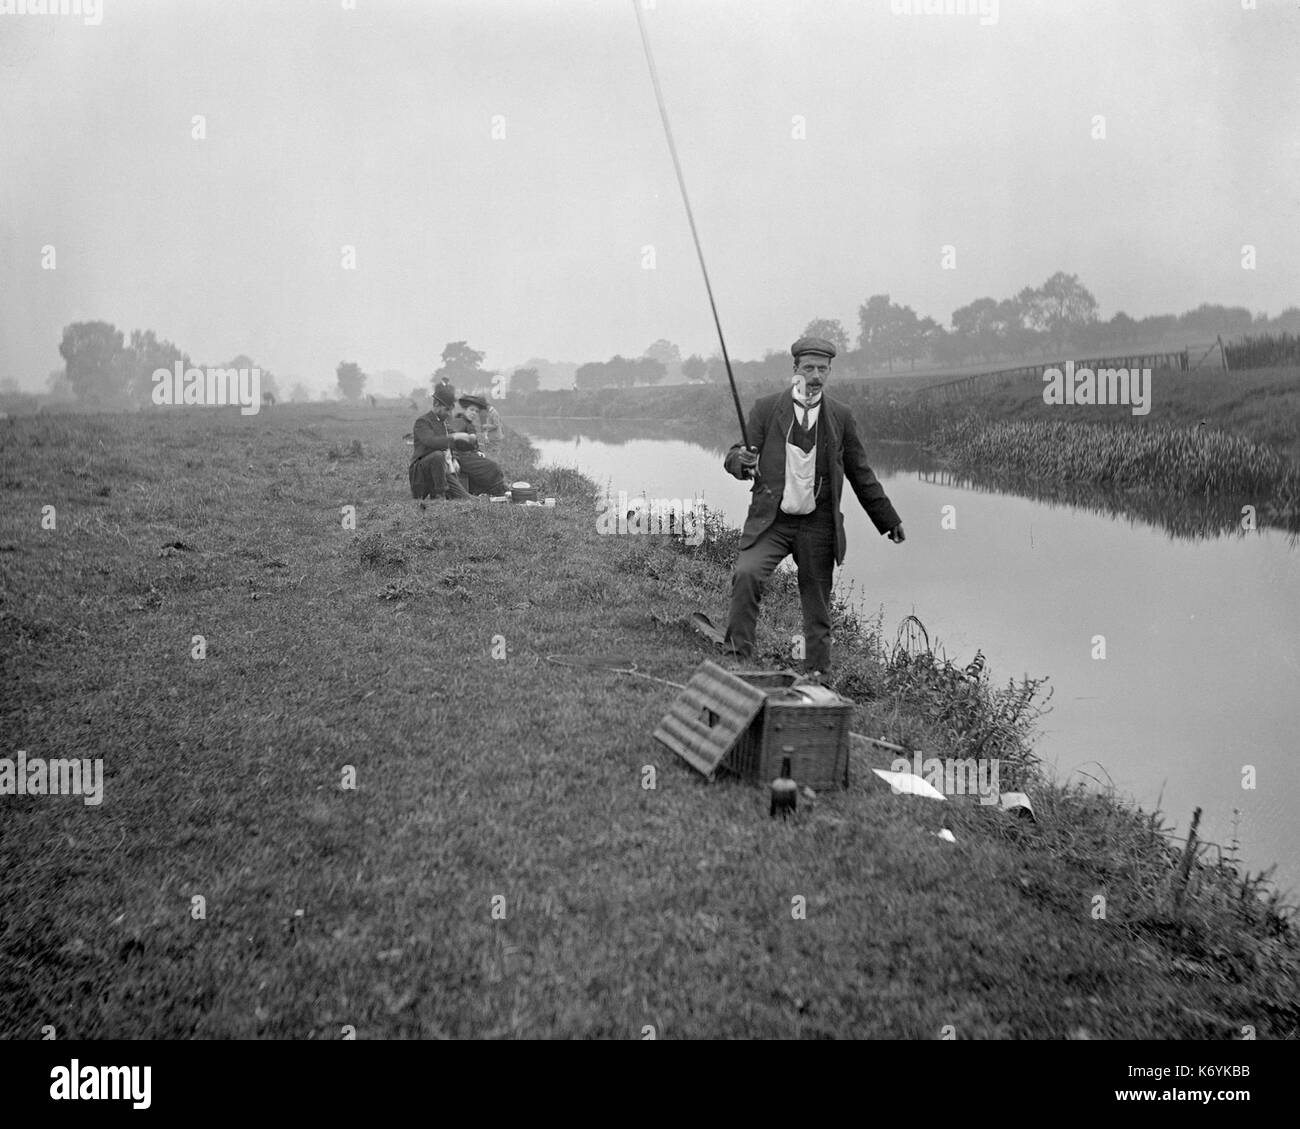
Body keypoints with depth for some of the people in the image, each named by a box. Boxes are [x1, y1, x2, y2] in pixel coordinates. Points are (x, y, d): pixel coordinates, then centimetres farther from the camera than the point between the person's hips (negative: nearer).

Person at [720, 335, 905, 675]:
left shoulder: (840, 416, 8)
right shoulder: (766, 408, 3)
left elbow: (860, 474, 15)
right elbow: (735, 458, 2)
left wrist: (889, 520, 17)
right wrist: (742, 462, -23)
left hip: (817, 526, 2)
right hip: (771, 521, -1)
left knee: (818, 608, 6)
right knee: (746, 574, -25)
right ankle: (737, 657, -13)